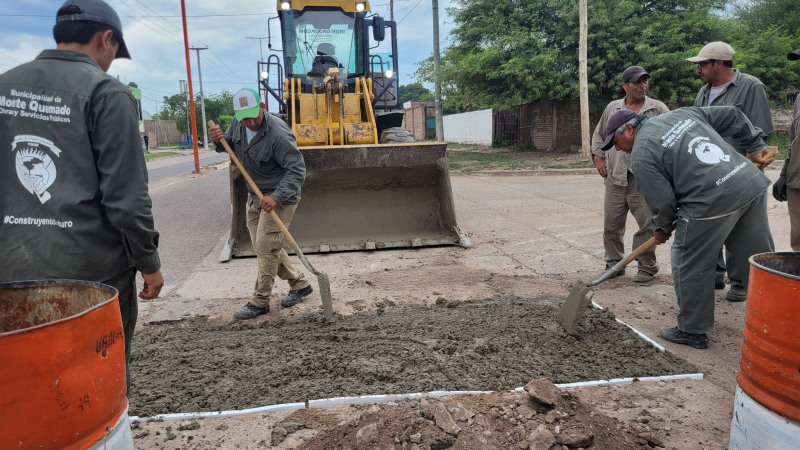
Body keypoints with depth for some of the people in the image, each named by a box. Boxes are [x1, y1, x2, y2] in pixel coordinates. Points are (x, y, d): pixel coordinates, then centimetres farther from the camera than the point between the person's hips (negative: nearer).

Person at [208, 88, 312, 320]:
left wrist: (276, 197, -38)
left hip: (279, 197, -9)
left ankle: (259, 302, 4)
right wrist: (219, 140, -9)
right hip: (255, 196, 9)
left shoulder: (278, 133, -27)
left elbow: (297, 169, -28)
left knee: (266, 246, -9)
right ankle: (300, 284, 27)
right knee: (264, 246, 13)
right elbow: (230, 145, 15)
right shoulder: (237, 123, -3)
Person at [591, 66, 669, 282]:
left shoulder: (658, 109, 1)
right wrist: (598, 158, 7)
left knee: (647, 225, 0)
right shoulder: (612, 108, 11)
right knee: (611, 224, 8)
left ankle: (647, 267, 14)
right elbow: (598, 135, 19)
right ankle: (614, 264, 23)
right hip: (615, 178, 3)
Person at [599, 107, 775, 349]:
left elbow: (662, 201, -5)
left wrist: (661, 229, 14)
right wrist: (755, 146, 25)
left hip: (712, 202, -8)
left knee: (690, 267, 8)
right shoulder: (681, 113, 19)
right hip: (752, 183, 8)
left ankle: (692, 331, 19)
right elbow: (732, 115, 20)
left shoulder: (641, 156, -4)